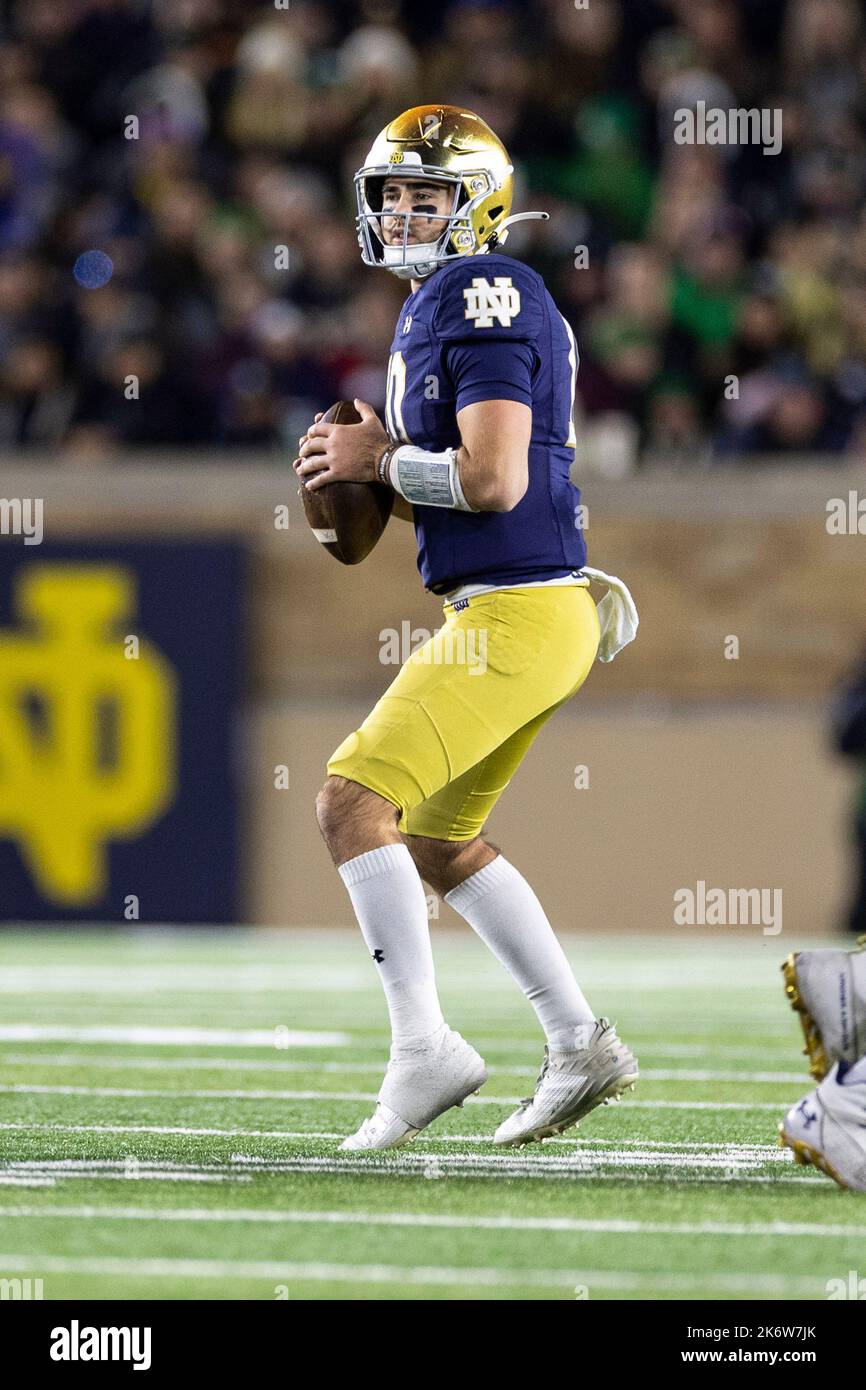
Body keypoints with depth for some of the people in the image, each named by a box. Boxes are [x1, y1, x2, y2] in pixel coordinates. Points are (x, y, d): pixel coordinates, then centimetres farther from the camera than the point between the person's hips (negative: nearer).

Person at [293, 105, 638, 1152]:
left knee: (353, 798, -14)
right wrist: (367, 476, 7)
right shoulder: (432, 309, 17)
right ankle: (582, 1047, 23)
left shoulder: (485, 295, -14)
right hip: (503, 608, 10)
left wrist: (379, 460, -9)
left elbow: (494, 480, -23)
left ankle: (423, 1046, -11)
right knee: (440, 839, 18)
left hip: (520, 612, -10)